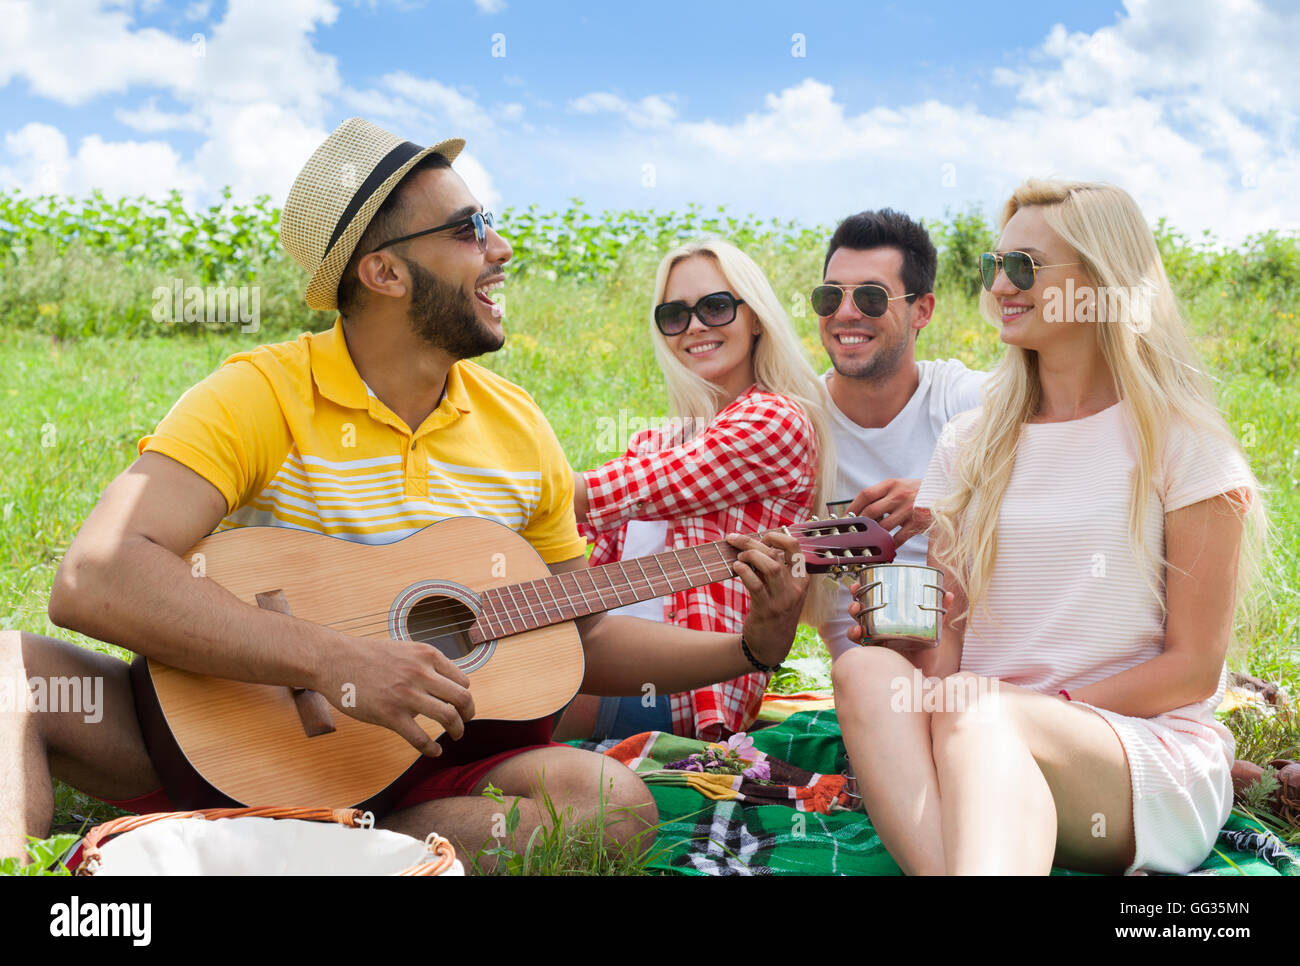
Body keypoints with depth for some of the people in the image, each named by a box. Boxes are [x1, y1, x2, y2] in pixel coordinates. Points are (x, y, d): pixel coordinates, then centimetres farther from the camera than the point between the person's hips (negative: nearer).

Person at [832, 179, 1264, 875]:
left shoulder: (1180, 444, 3)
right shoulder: (971, 443, 15)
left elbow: (1194, 666, -1)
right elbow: (942, 629, 9)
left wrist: (1047, 708, -13)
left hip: (1151, 753, -3)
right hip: (984, 755, 4)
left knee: (977, 711, -36)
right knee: (867, 671, -30)